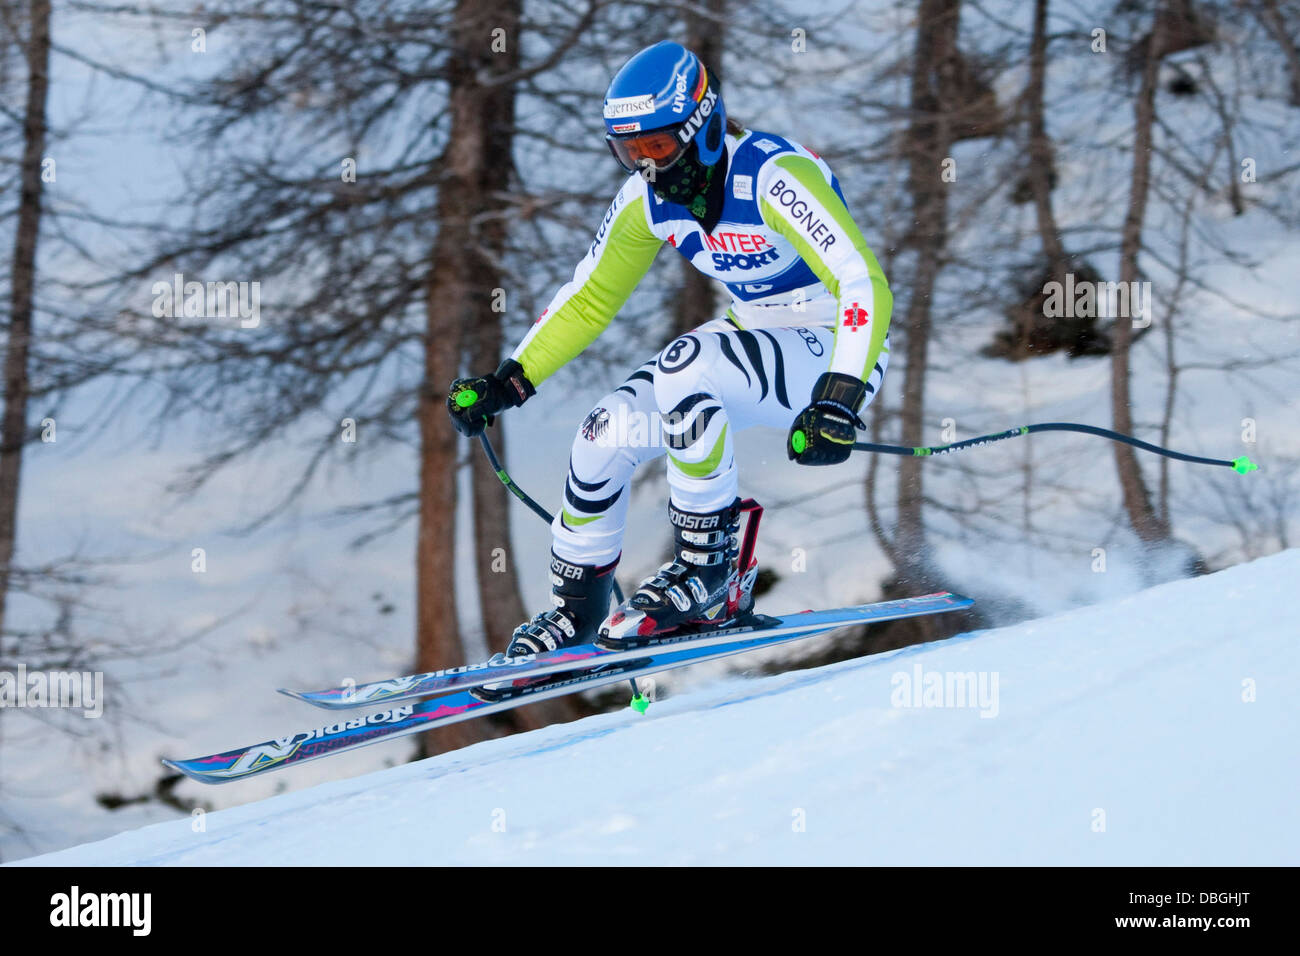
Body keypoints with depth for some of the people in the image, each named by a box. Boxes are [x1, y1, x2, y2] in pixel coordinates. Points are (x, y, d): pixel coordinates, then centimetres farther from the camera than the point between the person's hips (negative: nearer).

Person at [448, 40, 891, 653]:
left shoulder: (773, 177, -26)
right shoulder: (648, 196, -5)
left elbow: (865, 288, -33)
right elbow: (589, 299, 8)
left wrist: (840, 401, -44)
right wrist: (507, 383, 1)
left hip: (832, 353, -7)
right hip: (756, 344, 7)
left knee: (683, 367, -33)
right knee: (605, 436, -9)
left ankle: (709, 572, -20)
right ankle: (574, 614, 12)